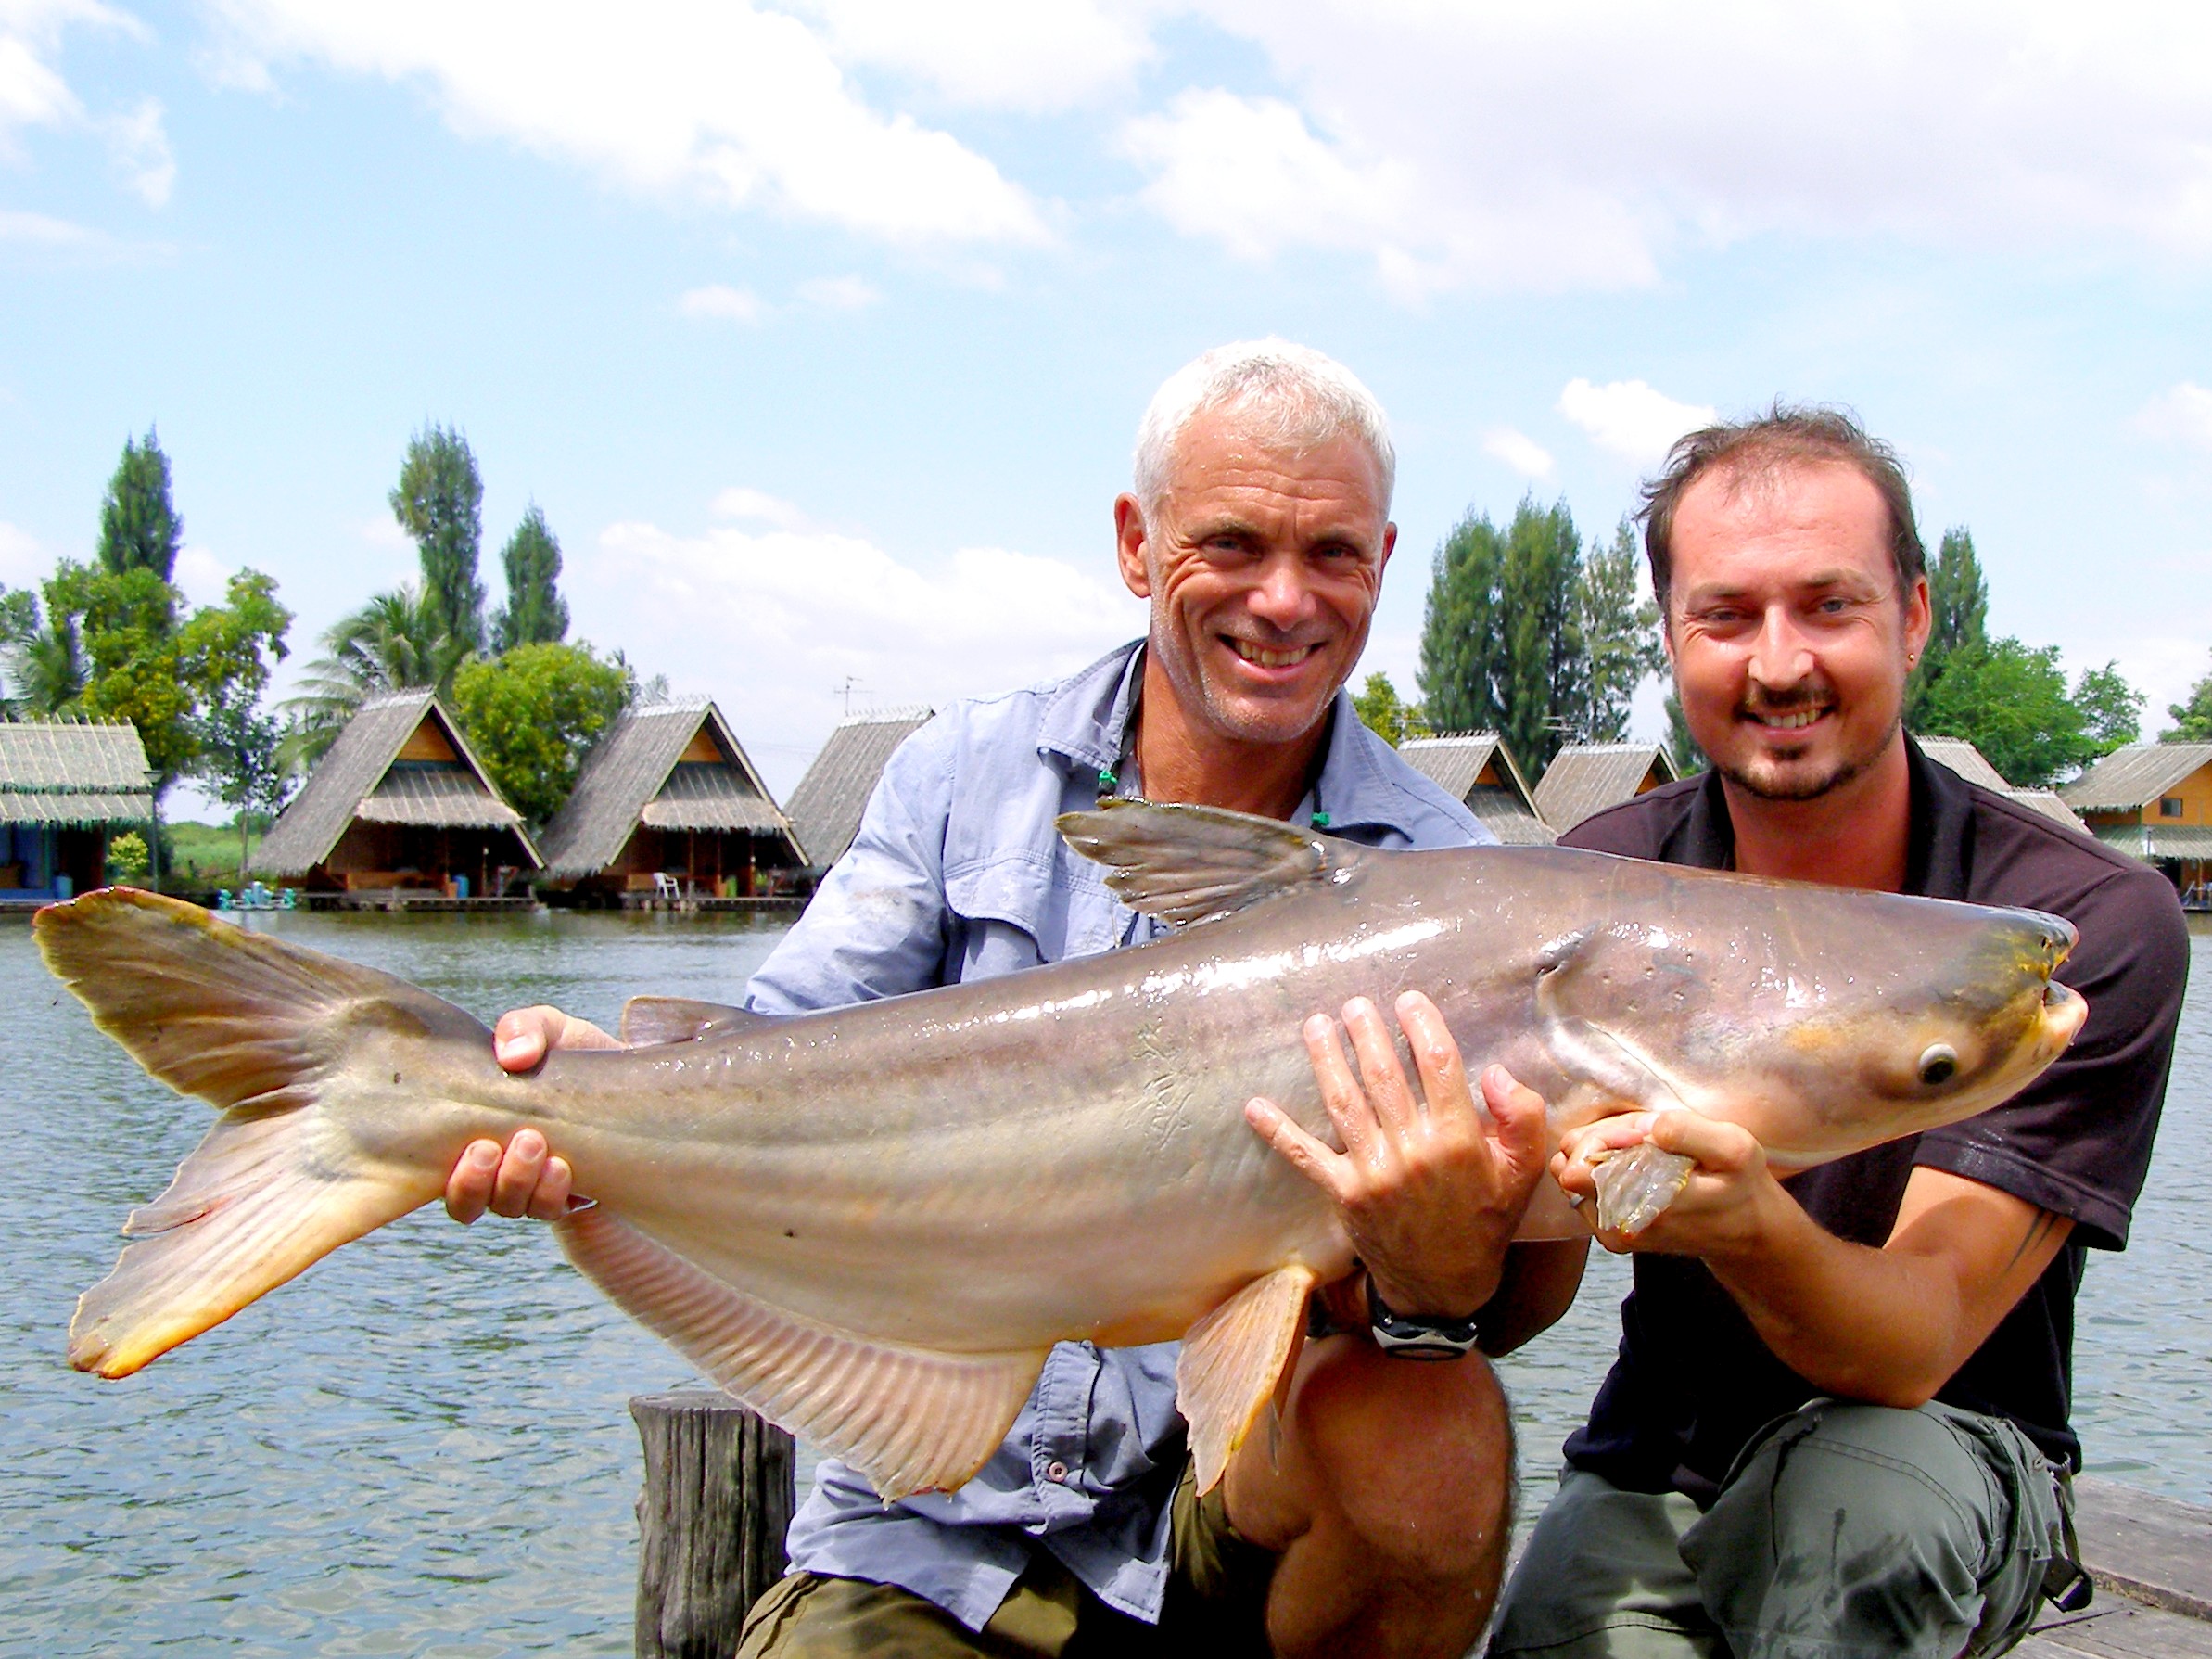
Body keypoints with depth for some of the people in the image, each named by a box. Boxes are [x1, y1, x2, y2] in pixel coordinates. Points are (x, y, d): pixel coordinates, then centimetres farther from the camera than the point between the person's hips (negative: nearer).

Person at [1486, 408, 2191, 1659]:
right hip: (1650, 1467, 3)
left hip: (1946, 1474, -3)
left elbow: (1916, 1348, -23)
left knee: (1860, 1480, -34)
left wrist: (1751, 1229, -44)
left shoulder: (2092, 924, -17)